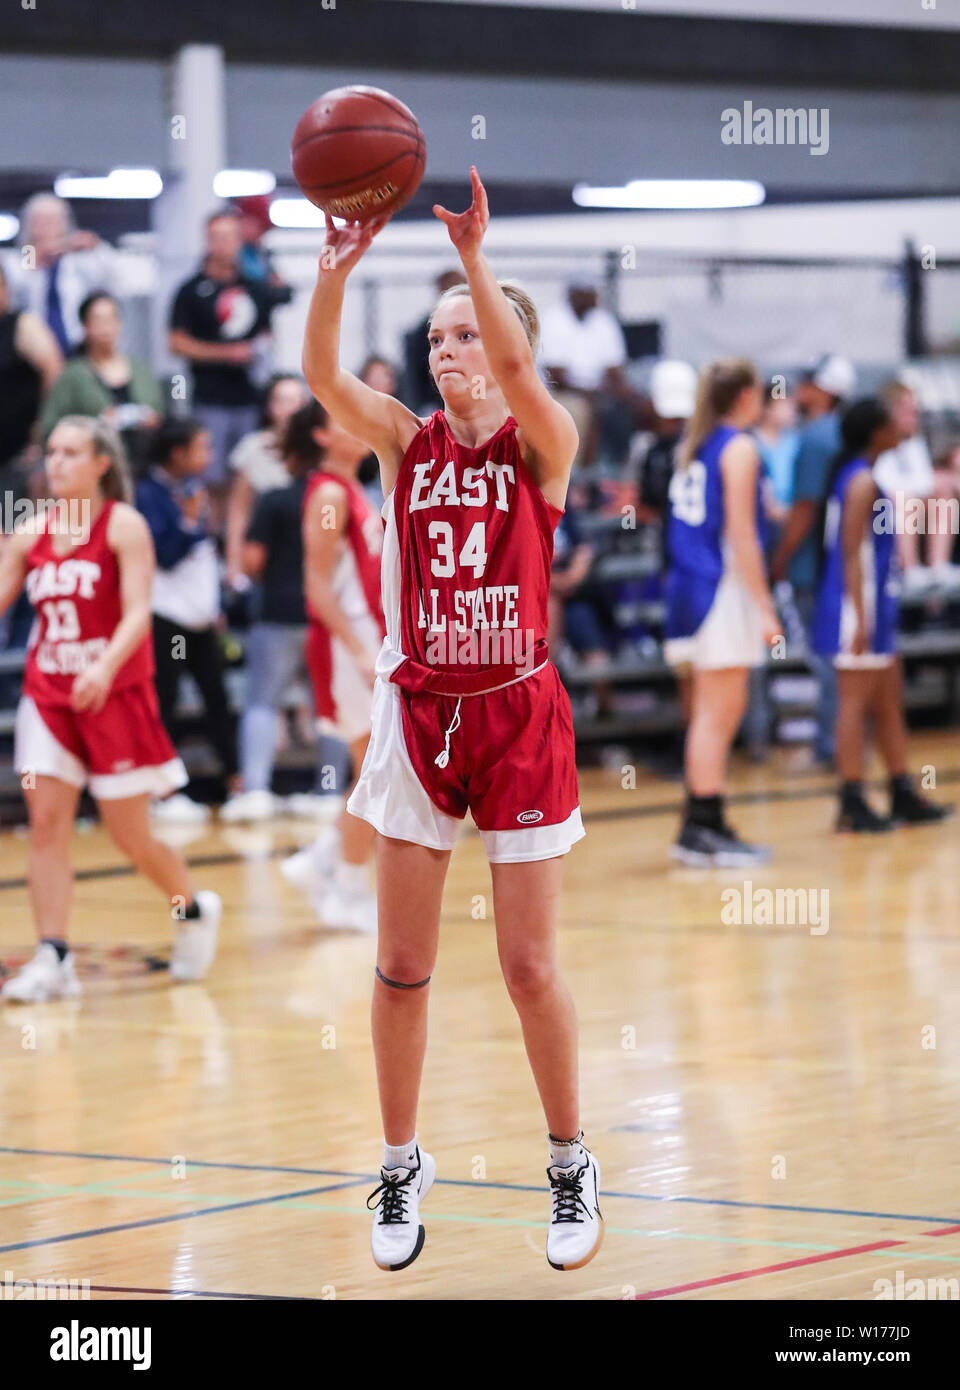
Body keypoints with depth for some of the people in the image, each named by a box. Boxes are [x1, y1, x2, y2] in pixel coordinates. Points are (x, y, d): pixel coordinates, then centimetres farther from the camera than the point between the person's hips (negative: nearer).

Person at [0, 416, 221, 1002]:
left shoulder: (125, 526, -8)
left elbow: (138, 613, -18)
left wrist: (105, 666, -35)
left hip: (117, 694, -4)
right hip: (48, 695, 4)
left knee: (131, 836, 2)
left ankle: (195, 909, 29)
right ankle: (53, 959, -9)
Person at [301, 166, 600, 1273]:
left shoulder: (541, 444, -3)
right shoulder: (404, 440, 4)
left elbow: (516, 371, -26)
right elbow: (321, 374, -15)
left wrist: (475, 259, -40)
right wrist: (335, 273, -32)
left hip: (518, 716, -3)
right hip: (418, 716, 3)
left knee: (529, 965, 0)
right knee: (402, 963, 5)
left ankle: (569, 1164, 17)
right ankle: (401, 1166, 19)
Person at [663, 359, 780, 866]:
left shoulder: (691, 444, 14)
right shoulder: (739, 448, -10)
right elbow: (740, 534, -15)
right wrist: (765, 608, -15)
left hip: (687, 584, 8)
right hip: (724, 587, -8)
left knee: (710, 712, 13)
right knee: (719, 713, -6)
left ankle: (701, 825, 14)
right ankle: (705, 829, -7)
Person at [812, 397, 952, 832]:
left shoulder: (864, 477, 14)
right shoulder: (862, 481, -16)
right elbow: (851, 554, -20)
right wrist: (860, 619, -23)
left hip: (875, 605, 10)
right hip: (859, 605, -10)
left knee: (889, 702, 14)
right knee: (856, 702, -5)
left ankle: (904, 796, 20)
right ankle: (852, 806, -1)